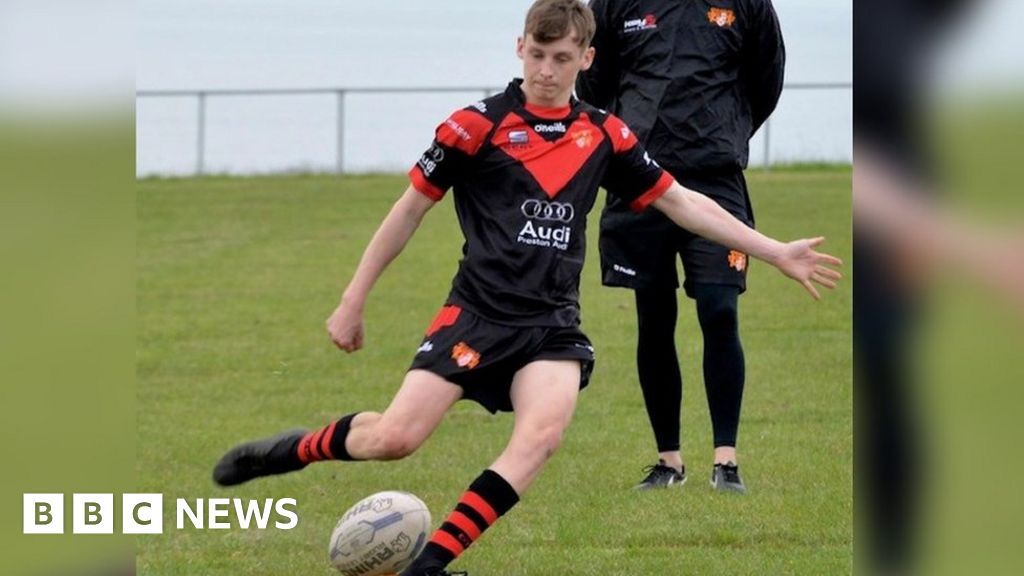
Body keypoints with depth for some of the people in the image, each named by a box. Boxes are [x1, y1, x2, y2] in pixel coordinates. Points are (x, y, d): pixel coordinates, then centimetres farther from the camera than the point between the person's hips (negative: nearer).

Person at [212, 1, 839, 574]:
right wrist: (353, 302, 6)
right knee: (397, 437, -17)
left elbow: (680, 201, 14)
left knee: (543, 432, -26)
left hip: (553, 325, 3)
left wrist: (776, 252, 11)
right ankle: (292, 450, 13)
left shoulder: (604, 135, 9)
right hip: (479, 313, -3)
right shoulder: (478, 125, -2)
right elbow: (411, 209, 4)